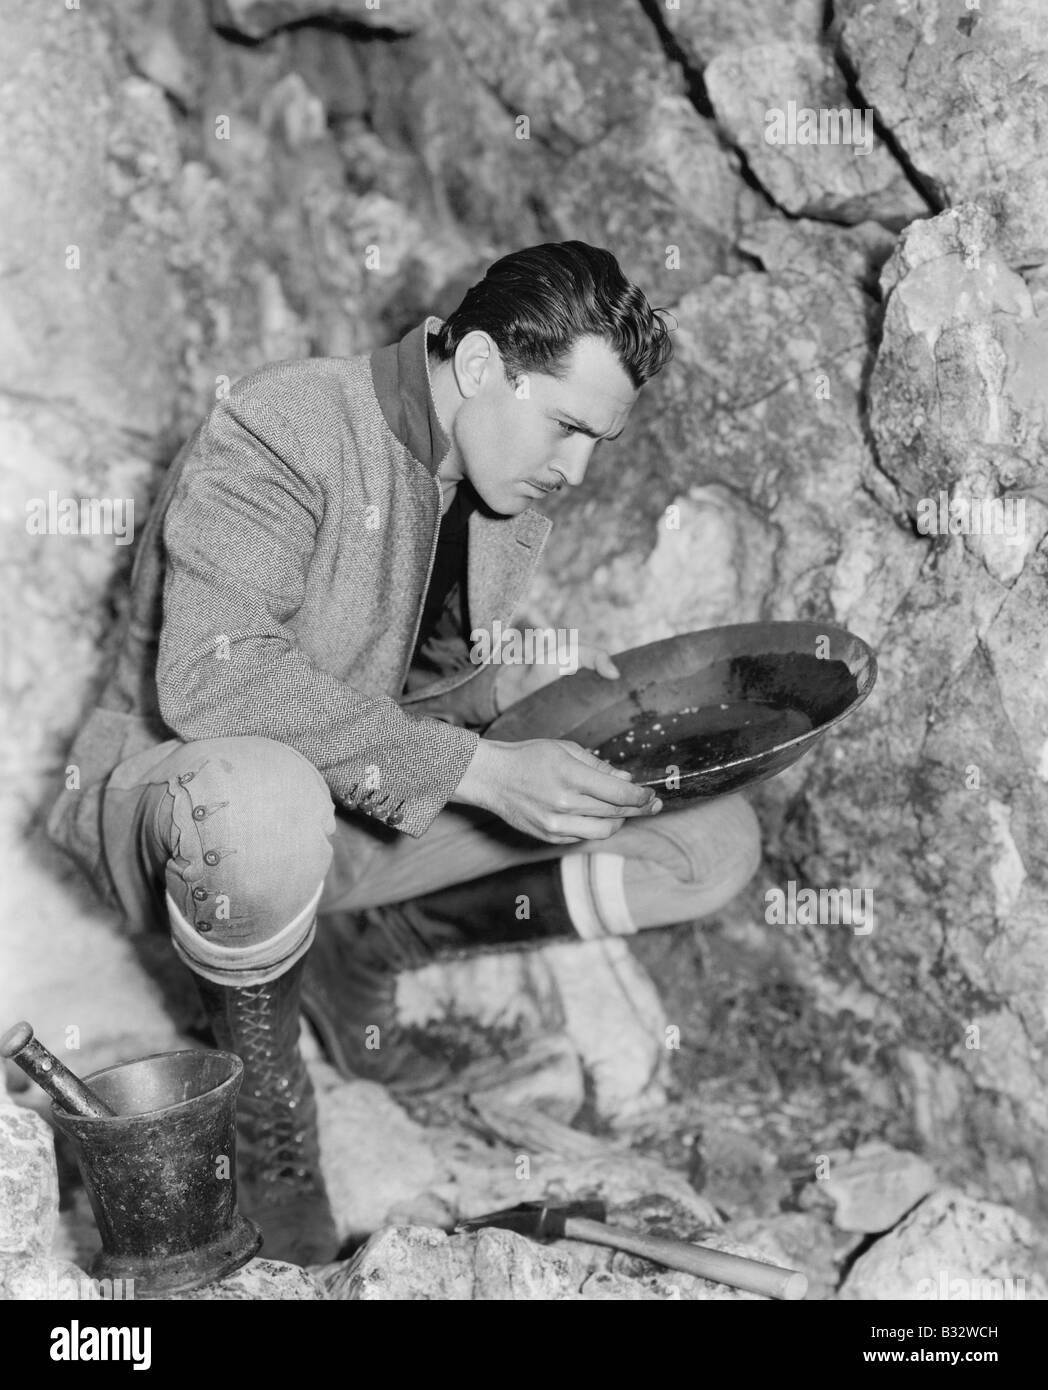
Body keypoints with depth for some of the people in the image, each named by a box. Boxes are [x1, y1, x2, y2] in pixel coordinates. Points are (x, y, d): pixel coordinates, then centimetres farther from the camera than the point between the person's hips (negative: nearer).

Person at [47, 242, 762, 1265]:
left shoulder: (510, 485, 2)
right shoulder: (284, 427, -21)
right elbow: (211, 679, -33)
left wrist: (525, 681, -10)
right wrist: (477, 768, -36)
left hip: (395, 806, 7)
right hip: (184, 787, -6)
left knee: (717, 842, -7)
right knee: (266, 800, -45)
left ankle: (358, 952, 8)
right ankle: (263, 1104, -12)